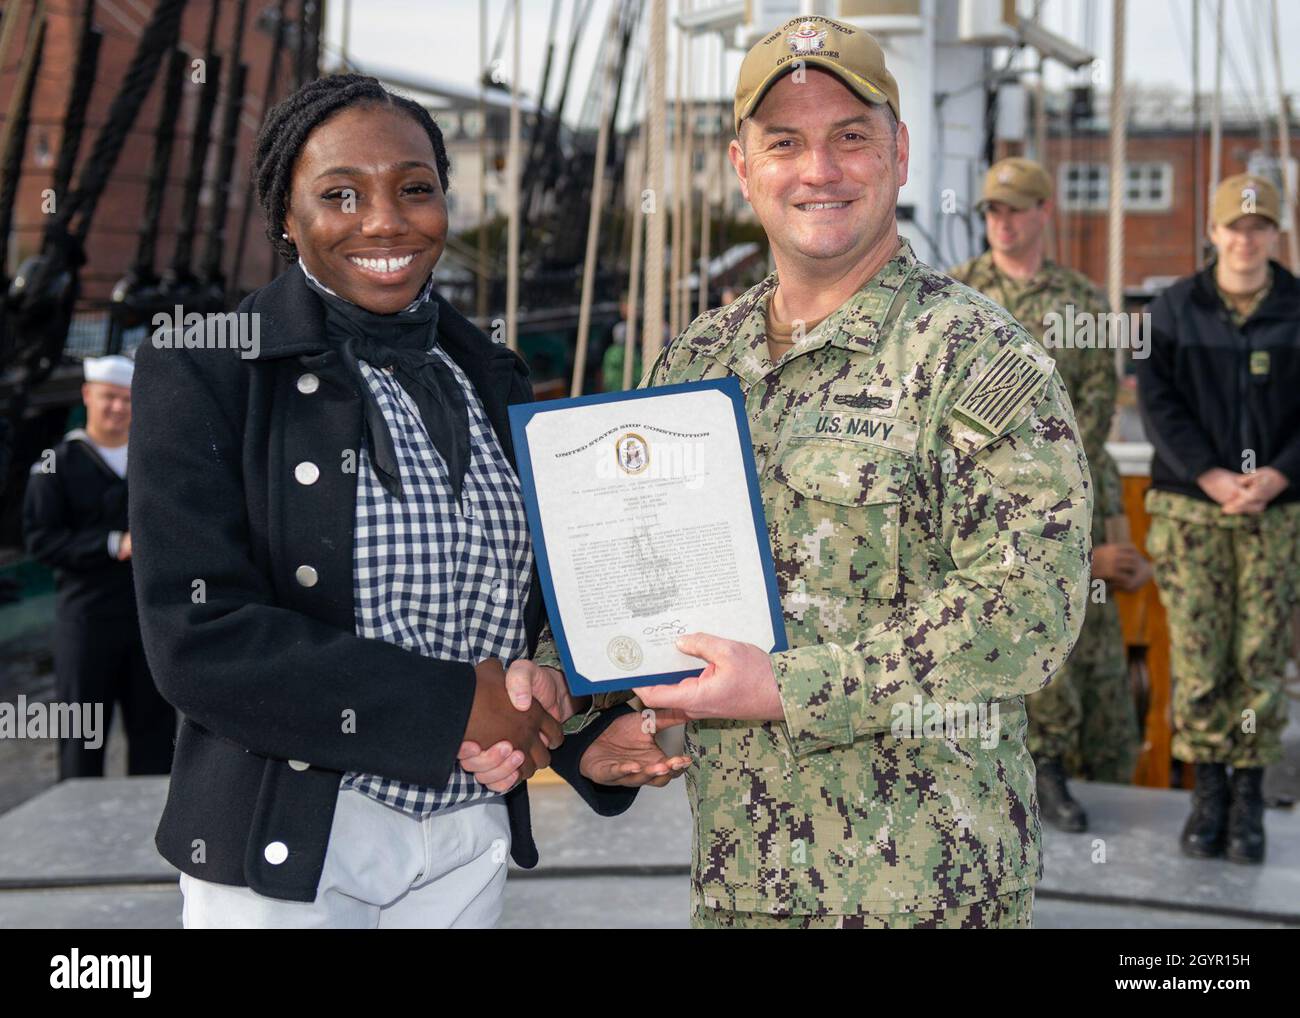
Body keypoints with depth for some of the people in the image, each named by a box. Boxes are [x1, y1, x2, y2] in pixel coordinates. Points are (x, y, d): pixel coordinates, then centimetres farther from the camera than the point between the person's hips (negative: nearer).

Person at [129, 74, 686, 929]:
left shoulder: (493, 381, 7)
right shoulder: (203, 370, -10)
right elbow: (197, 637, -18)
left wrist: (586, 734, -7)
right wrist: (451, 704, -19)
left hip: (470, 839, 5)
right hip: (285, 850, -4)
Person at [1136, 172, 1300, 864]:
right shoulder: (1174, 309, 4)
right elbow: (1158, 402, -4)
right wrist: (1211, 477, -14)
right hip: (1189, 508, 0)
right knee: (1196, 655, 0)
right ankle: (1208, 795, 12)